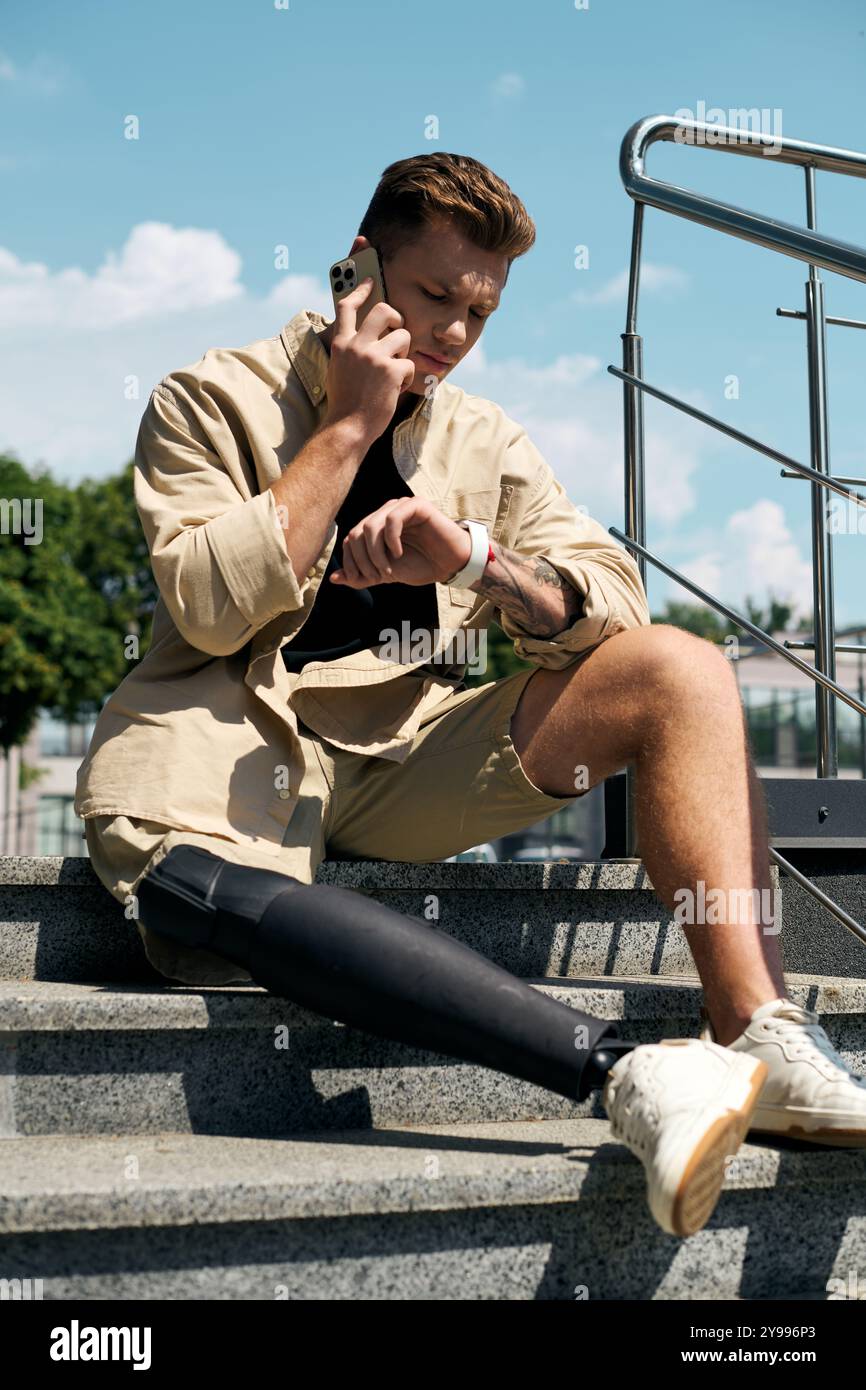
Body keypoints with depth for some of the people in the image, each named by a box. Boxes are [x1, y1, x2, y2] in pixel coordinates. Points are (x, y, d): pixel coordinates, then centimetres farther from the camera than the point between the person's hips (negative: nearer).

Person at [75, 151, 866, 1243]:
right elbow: (210, 610, -9)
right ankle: (626, 1071, -53)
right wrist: (349, 426, -8)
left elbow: (613, 601, 6)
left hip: (407, 748, 5)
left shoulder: (486, 443, 18)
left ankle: (762, 1039, -30)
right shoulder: (210, 400, 6)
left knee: (682, 672, -15)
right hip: (233, 748, -4)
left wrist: (476, 557, -15)